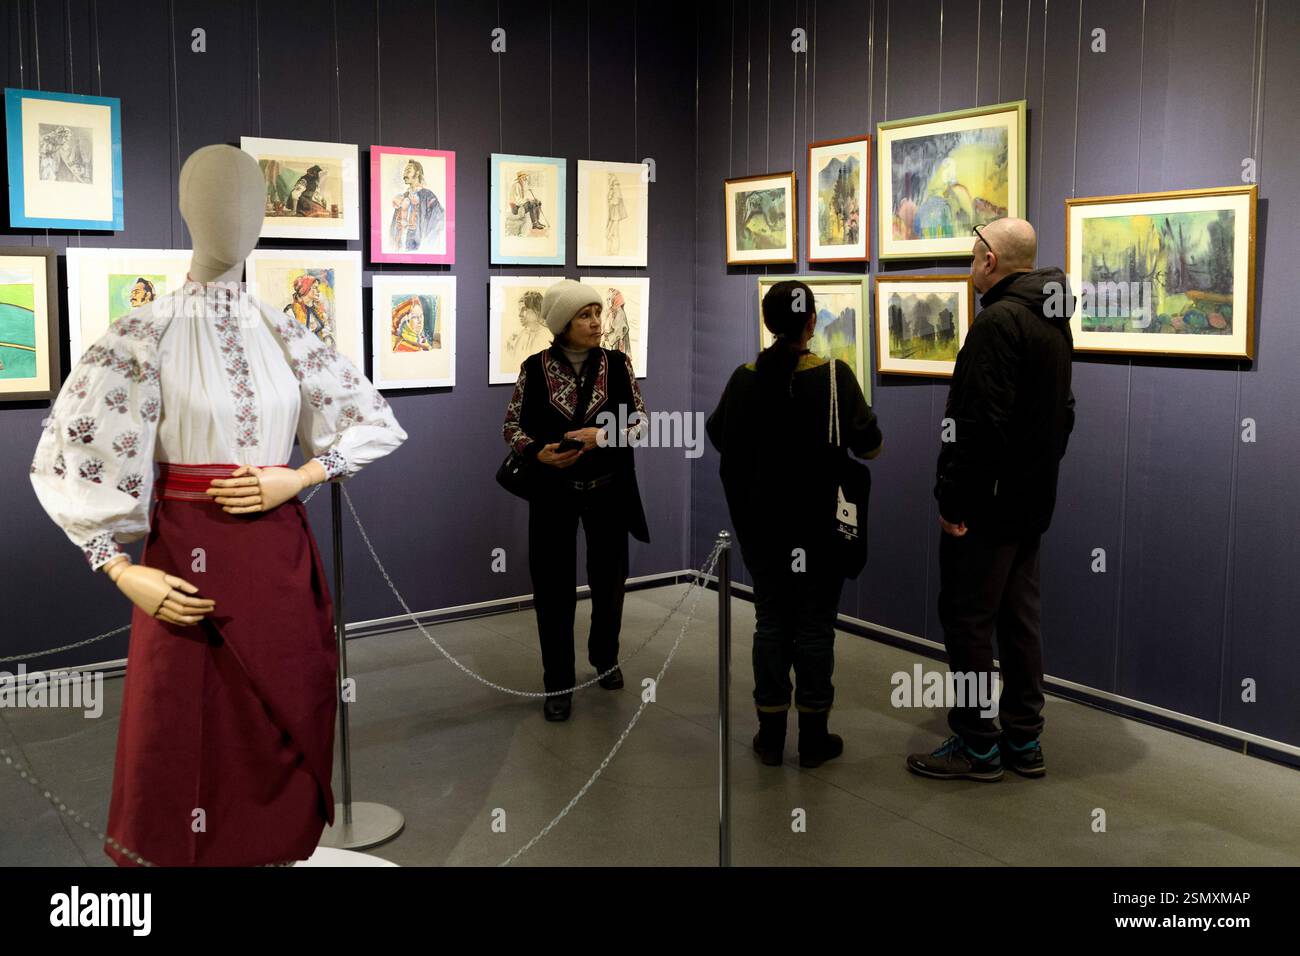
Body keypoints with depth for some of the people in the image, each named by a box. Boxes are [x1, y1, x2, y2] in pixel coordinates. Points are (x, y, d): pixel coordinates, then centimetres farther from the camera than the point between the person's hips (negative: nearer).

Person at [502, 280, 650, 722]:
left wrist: (600, 436, -19)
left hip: (608, 490, 1)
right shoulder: (534, 368, -5)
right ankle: (558, 682, 15)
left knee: (608, 578, 14)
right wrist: (538, 453, -19)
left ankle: (605, 657, 40)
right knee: (553, 586, 2)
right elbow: (512, 426, 0)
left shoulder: (617, 363, -3)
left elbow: (641, 422, -2)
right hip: (553, 493, -1)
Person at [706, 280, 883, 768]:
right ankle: (814, 738, 15)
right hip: (819, 526, -3)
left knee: (770, 621, 12)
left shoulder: (744, 378, -3)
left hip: (761, 525, 3)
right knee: (815, 626, 7)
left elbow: (717, 435, 9)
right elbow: (869, 445, -13)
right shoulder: (834, 376, -13)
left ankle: (771, 735, 17)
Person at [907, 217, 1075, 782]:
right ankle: (1024, 741, 22)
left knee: (967, 620, 0)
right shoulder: (1054, 321, 14)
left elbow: (980, 422, -24)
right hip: (1033, 503, 10)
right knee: (1019, 619, 14)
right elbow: (1062, 413, 20)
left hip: (987, 504, -10)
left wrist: (953, 499, -19)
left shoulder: (998, 320, -17)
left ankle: (976, 746, 8)